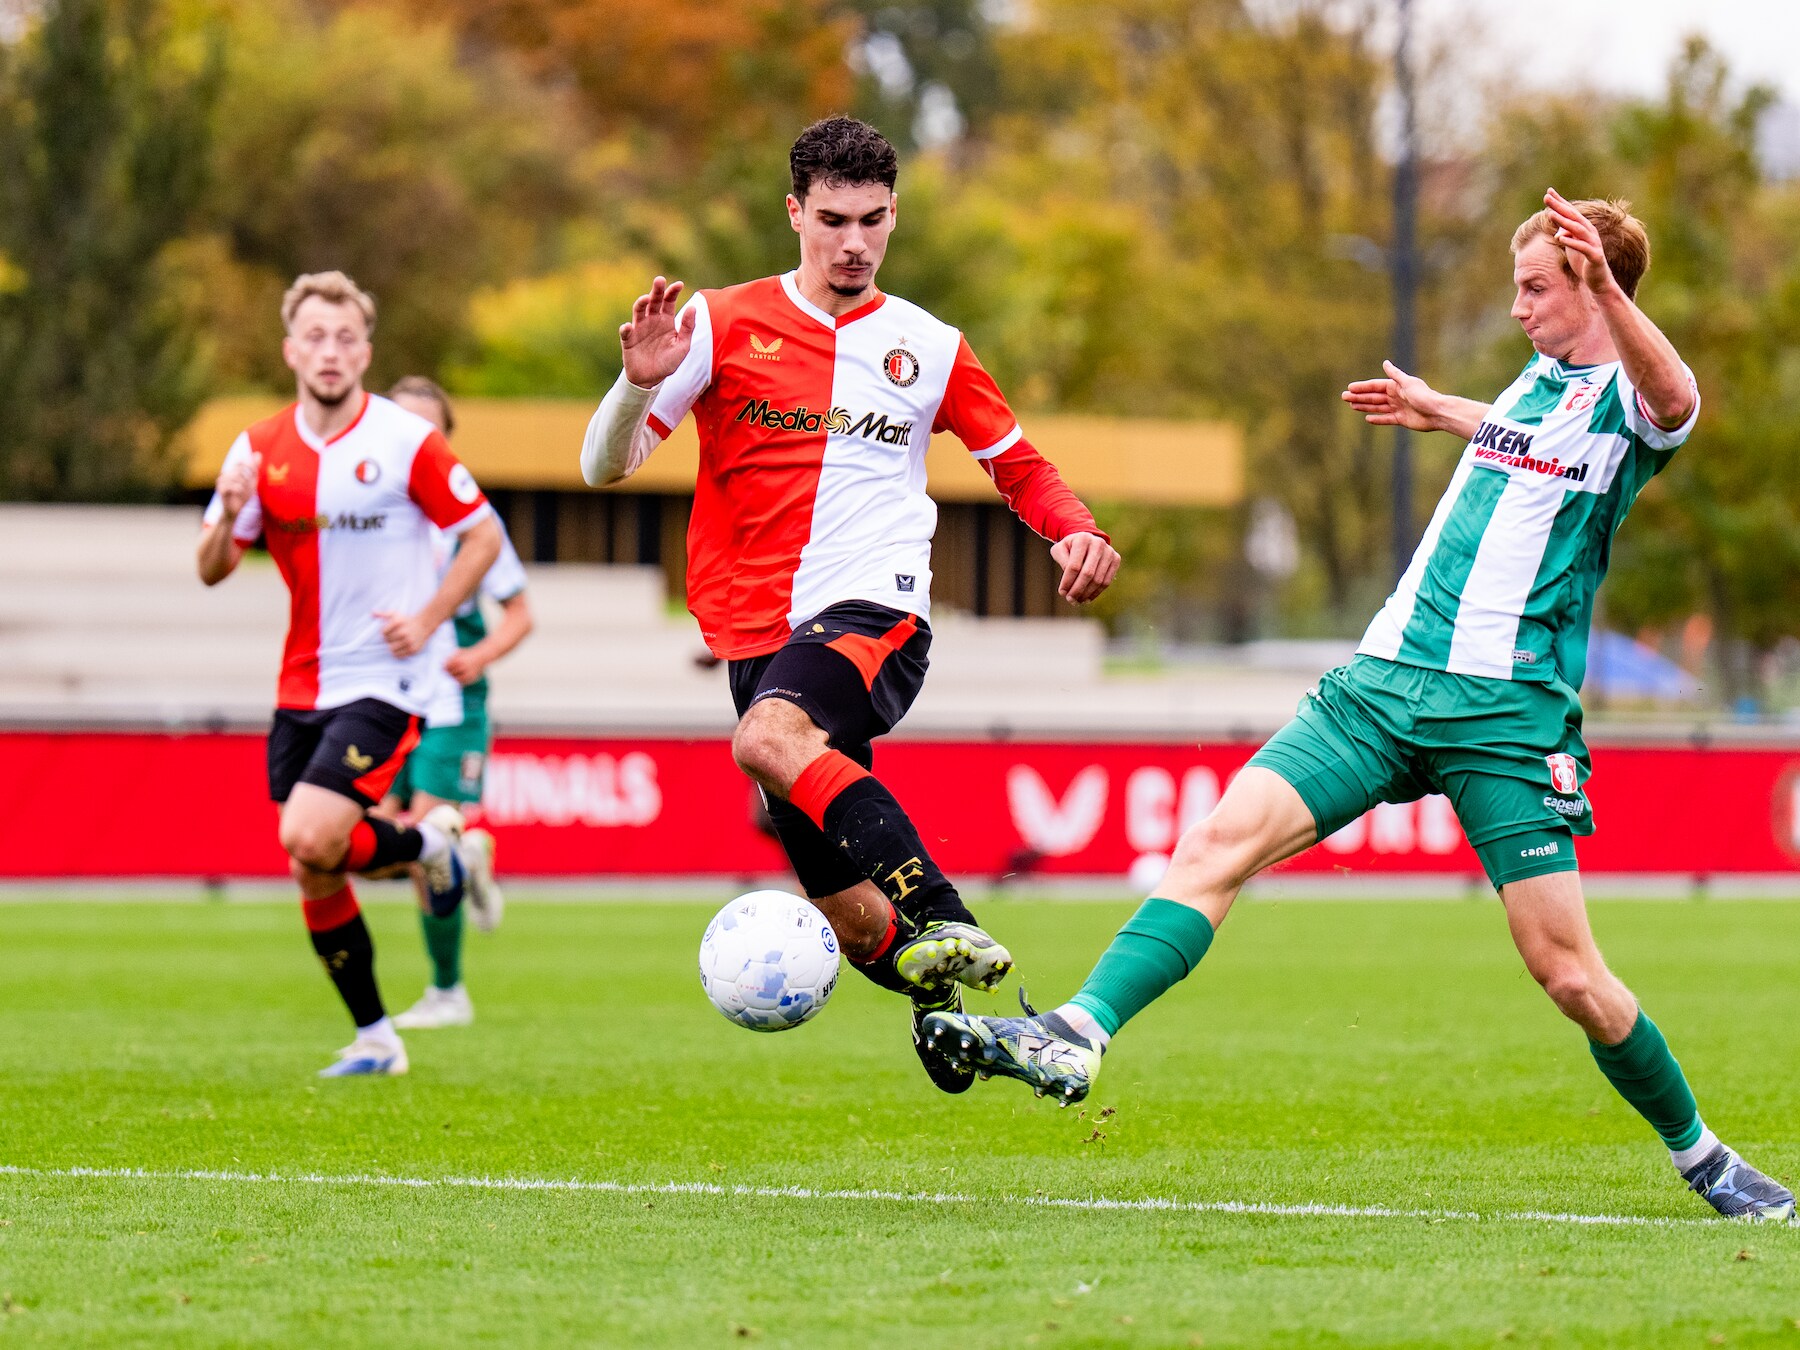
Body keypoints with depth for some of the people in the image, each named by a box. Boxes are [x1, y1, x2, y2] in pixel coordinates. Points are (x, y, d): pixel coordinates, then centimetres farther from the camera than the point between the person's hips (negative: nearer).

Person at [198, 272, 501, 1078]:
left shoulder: (406, 441, -8)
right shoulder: (261, 450, 4)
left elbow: (483, 535, -1)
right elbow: (213, 570, 5)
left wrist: (426, 621, -12)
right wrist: (229, 517, -17)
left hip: (383, 682, -5)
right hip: (301, 690, 5)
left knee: (310, 843, -22)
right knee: (314, 881, 6)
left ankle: (429, 844, 7)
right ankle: (374, 1037, 21)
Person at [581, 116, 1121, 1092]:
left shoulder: (927, 348, 8)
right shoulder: (725, 324, 5)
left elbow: (1017, 463, 21)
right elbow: (604, 467, 2)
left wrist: (1074, 532, 0)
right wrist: (639, 384, -19)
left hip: (874, 616, -2)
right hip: (757, 632, 2)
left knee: (770, 737, -37)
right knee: (851, 921, 1)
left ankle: (947, 923, -43)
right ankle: (943, 990, 33)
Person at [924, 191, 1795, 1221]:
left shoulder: (1626, 397, -5)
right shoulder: (1537, 378, 18)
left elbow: (1673, 401, -32)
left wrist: (1606, 292, -49)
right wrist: (1441, 412, 55)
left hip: (1509, 711, -6)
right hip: (1385, 676, 6)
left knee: (1566, 970, -6)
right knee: (1222, 840, -13)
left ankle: (1699, 1153, 16)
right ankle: (1079, 1036, -23)